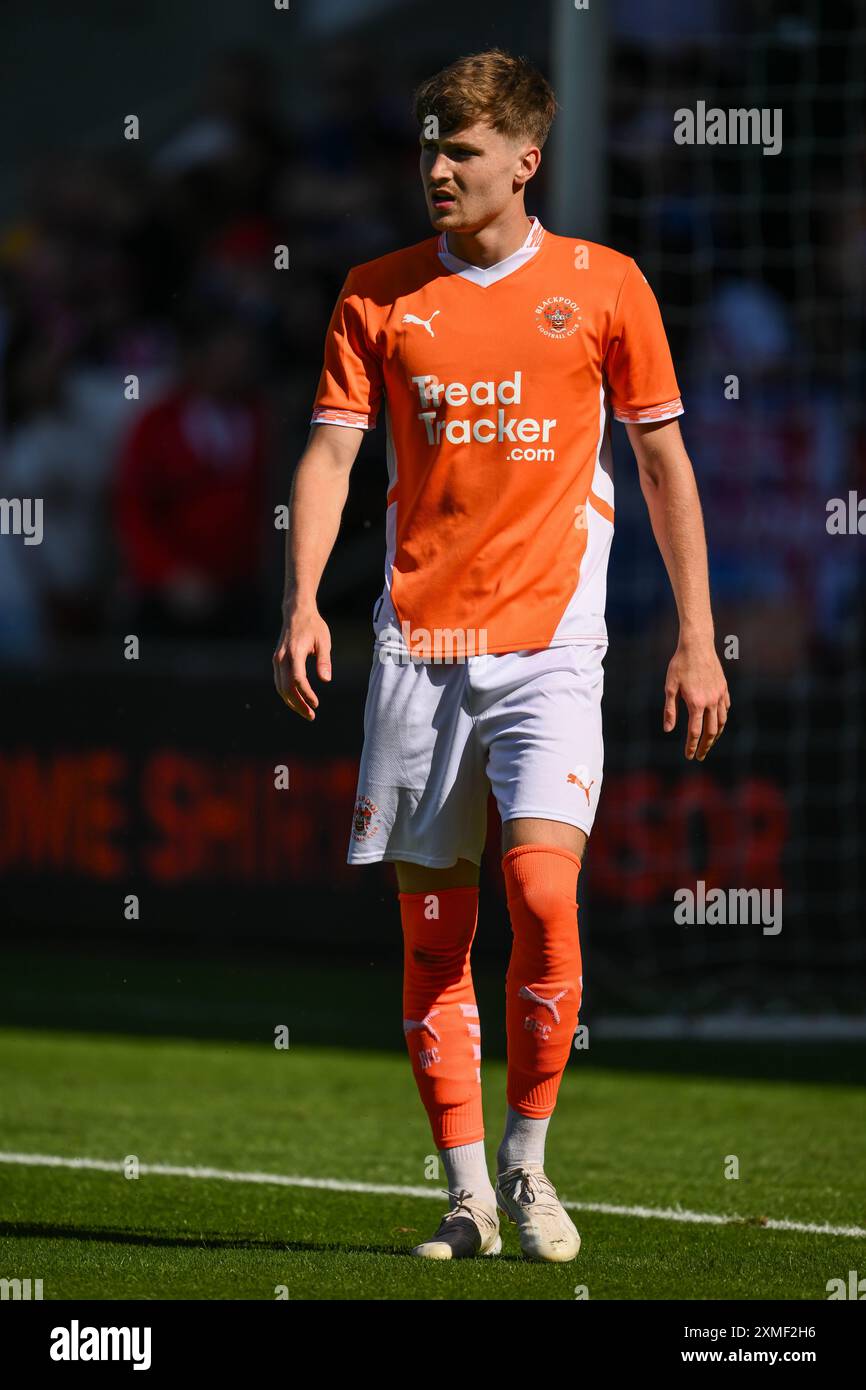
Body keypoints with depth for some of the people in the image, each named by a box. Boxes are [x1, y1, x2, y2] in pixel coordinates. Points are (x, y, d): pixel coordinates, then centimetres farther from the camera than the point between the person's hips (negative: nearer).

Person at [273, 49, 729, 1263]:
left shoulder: (604, 286, 2)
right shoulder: (378, 294, 6)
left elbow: (665, 464, 7)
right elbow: (332, 451, 1)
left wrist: (697, 641, 4)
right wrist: (302, 602, -14)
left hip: (548, 640, -2)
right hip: (418, 641, 2)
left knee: (542, 887, -19)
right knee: (433, 928, 1)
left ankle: (528, 1161, -2)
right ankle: (468, 1193, 10)